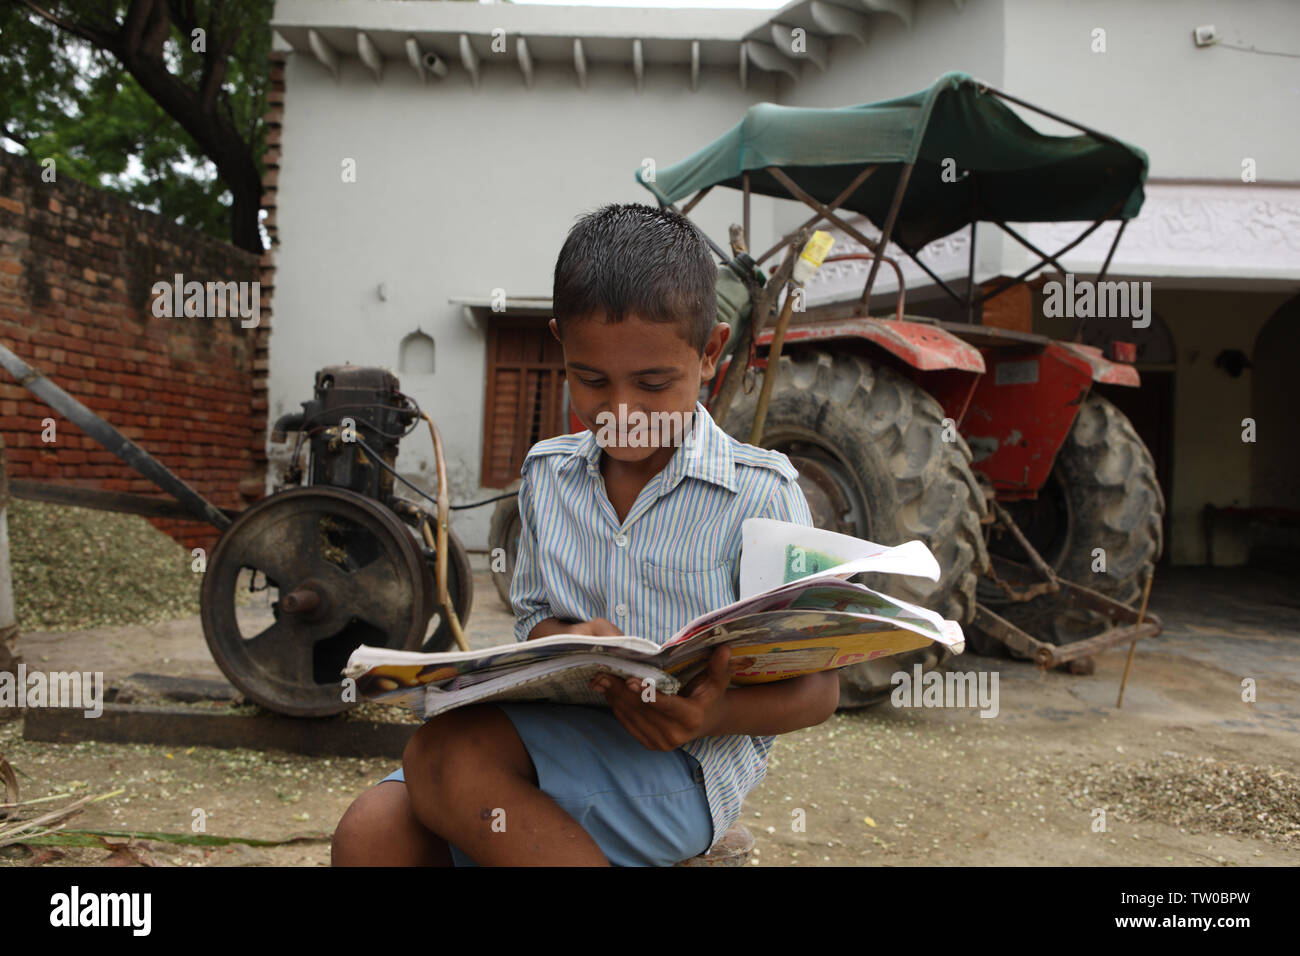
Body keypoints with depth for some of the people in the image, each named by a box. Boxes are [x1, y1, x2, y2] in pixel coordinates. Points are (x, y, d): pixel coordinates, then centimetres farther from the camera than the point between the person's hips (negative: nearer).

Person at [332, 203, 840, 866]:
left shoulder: (758, 493, -8)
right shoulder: (547, 474, 9)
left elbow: (818, 687, -5)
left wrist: (717, 716, -27)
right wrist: (565, 642, -8)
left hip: (686, 768, -4)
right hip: (558, 731, 5)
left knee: (450, 753, -28)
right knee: (371, 833, -20)